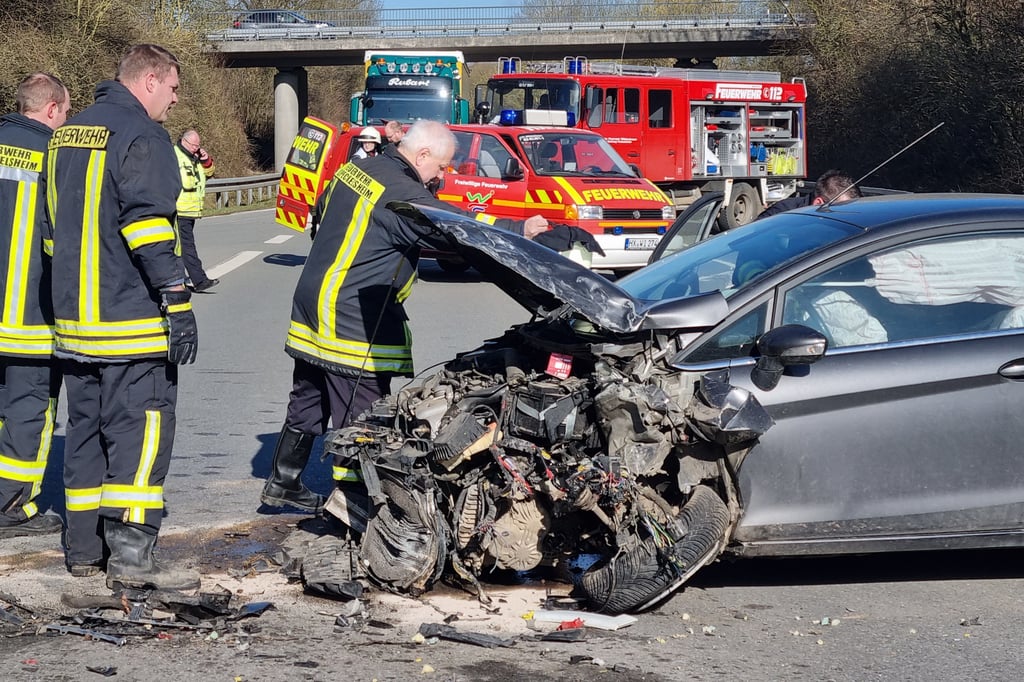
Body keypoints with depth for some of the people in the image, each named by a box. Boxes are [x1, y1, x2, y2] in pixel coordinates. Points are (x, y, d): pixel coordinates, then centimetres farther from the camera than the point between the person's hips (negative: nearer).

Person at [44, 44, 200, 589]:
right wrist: (178, 302, -19)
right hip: (132, 320, -8)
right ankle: (132, 556, -12)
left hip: (74, 317, 8)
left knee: (87, 428, 13)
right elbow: (150, 228, -20)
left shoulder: (67, 134, 16)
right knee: (141, 431, -7)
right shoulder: (141, 137, -12)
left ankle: (83, 547, 16)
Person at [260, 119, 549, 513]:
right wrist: (519, 230, -15)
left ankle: (283, 484, 27)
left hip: (313, 307, 10)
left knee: (308, 403, 19)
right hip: (351, 318, -10)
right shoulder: (400, 194, -19)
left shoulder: (356, 171, 10)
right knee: (359, 414, -3)